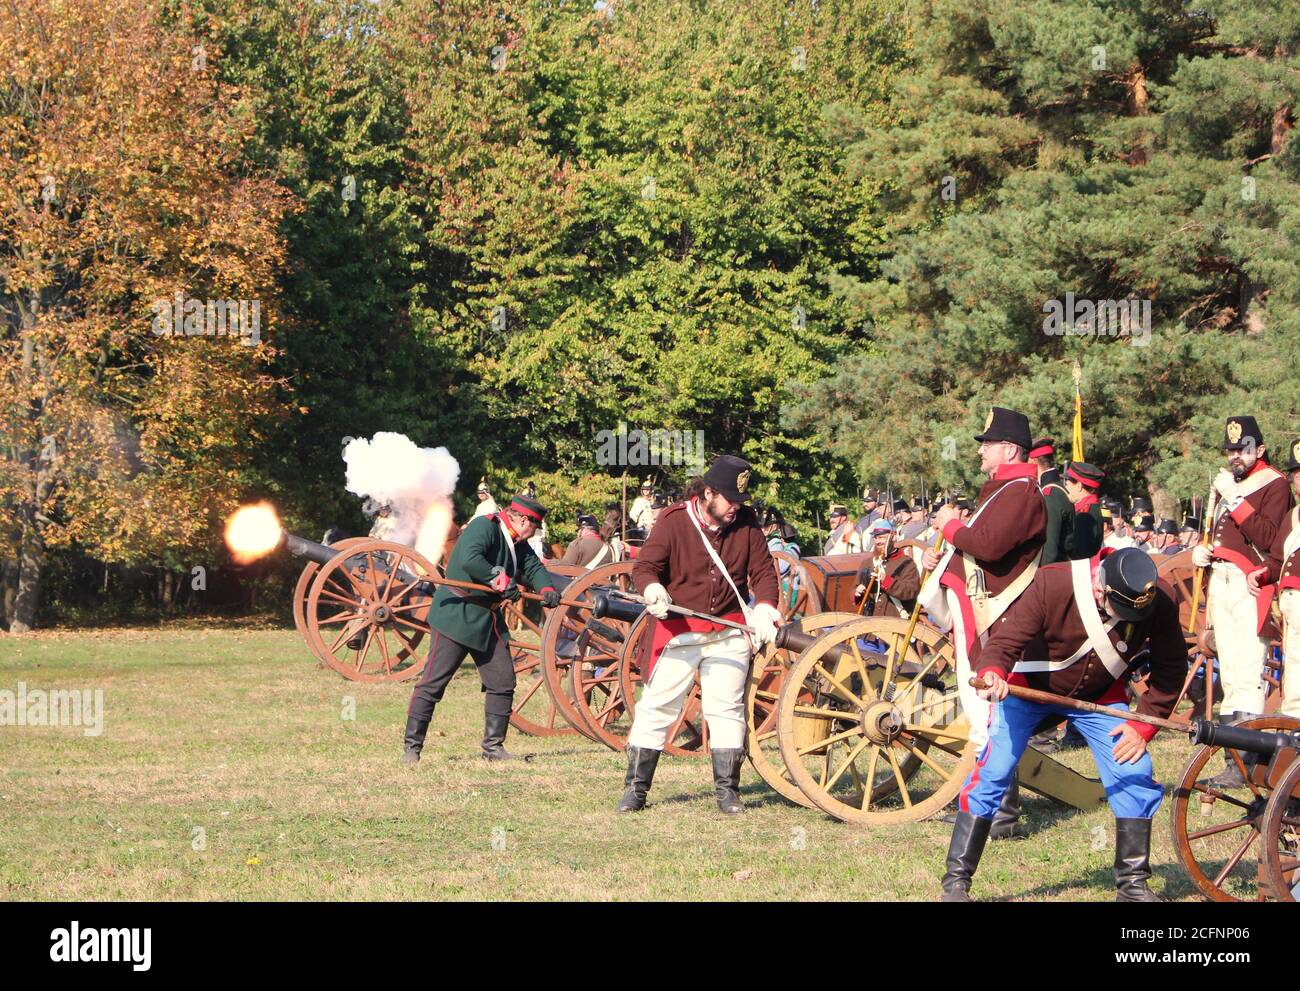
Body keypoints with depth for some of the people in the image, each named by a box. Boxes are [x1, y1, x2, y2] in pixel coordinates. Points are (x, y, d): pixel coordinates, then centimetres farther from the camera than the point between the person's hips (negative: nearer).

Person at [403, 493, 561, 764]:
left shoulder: (518, 544, 13)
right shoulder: (484, 527, -15)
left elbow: (534, 568, 15)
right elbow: (469, 559, -30)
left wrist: (547, 589, -6)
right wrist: (500, 579, -26)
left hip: (488, 621, 9)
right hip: (456, 616, -9)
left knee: (503, 683, 8)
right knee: (432, 682, -7)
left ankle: (493, 745, 18)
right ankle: (412, 746, -5)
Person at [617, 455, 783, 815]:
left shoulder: (746, 522, 0)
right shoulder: (674, 521, -10)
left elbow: (763, 570, 2)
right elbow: (644, 566, -10)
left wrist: (765, 606, -17)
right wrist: (652, 589, -33)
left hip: (729, 632, 3)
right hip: (678, 631, -2)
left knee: (727, 709, 3)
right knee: (657, 706, -1)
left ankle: (727, 789, 11)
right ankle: (636, 788, 5)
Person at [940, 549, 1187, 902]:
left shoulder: (1159, 605, -24)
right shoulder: (1052, 585, -33)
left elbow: (1171, 670, -10)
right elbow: (1005, 640, -32)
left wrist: (1144, 725, -17)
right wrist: (991, 672, -53)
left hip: (1099, 695, 3)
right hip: (1028, 686, -3)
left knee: (1135, 774, -8)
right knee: (992, 773, -13)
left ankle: (1132, 884, 7)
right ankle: (956, 881, -4)